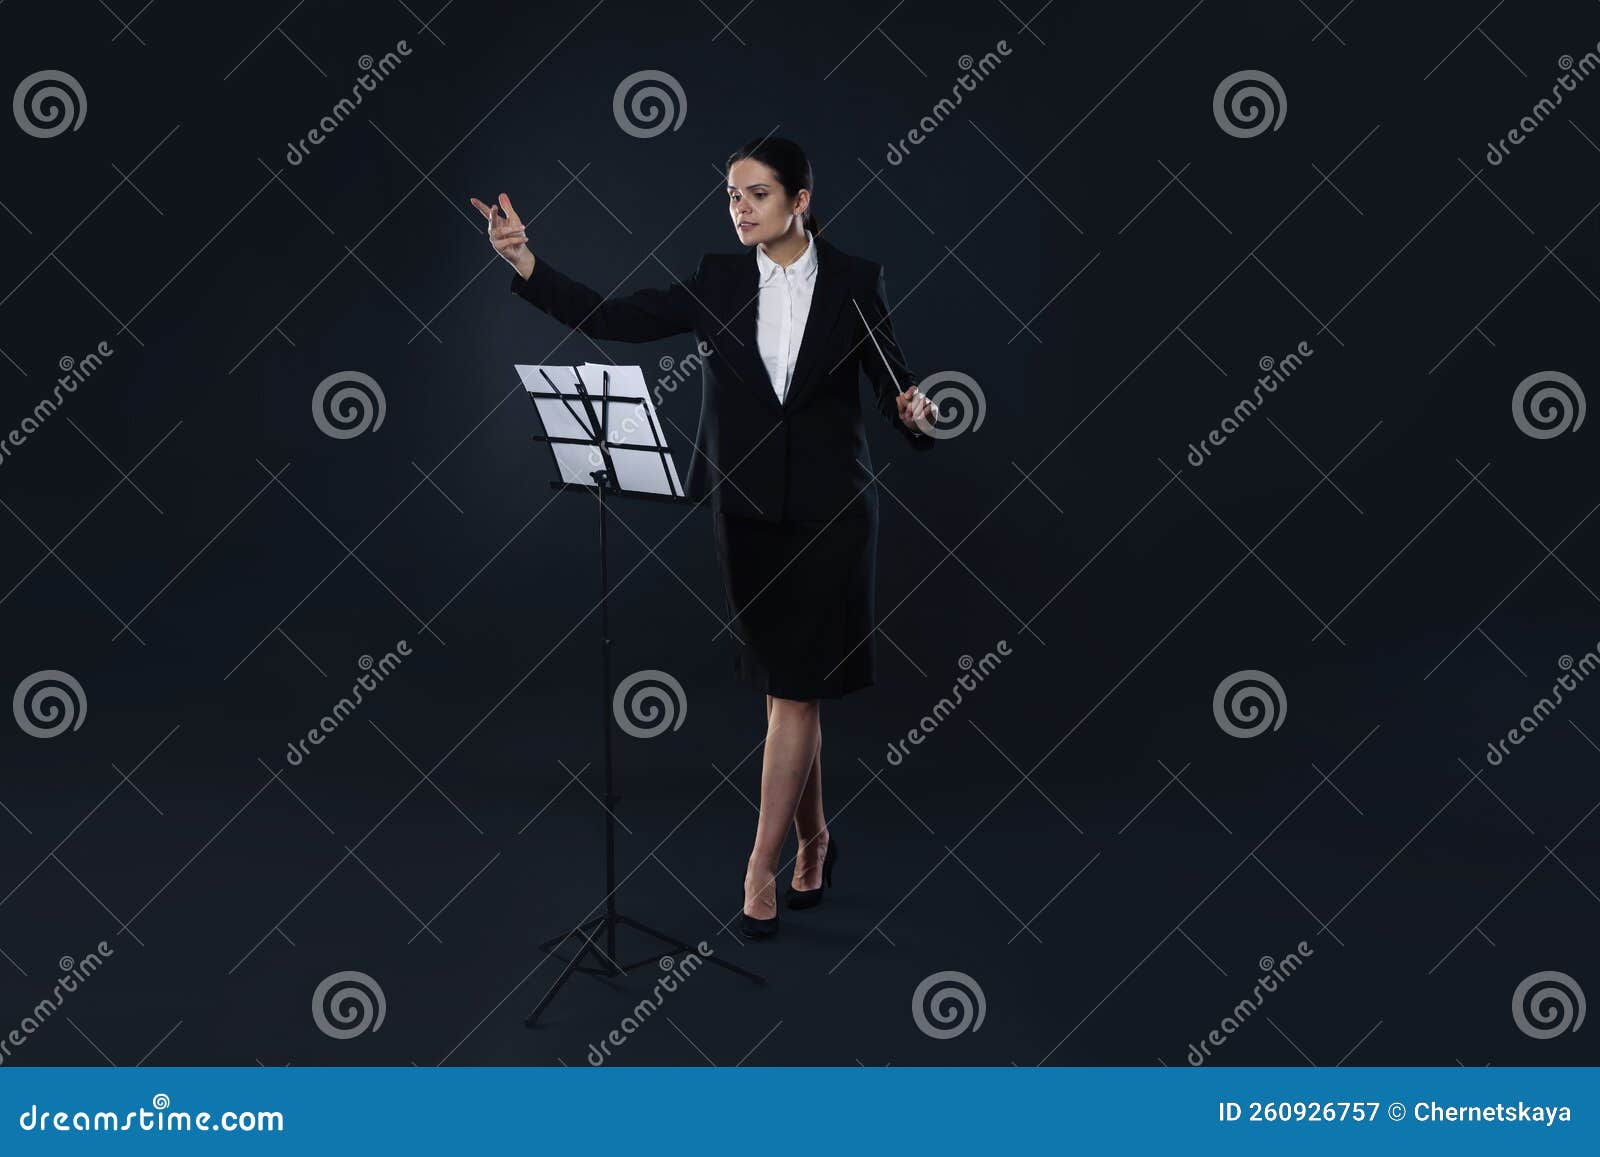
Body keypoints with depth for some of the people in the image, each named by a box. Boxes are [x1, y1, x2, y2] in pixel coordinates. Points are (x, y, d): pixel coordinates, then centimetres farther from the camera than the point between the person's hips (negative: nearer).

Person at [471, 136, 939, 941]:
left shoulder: (854, 282, -1)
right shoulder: (716, 282, 4)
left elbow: (892, 380, -1)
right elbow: (614, 320, -3)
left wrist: (915, 412, -24)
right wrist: (527, 265, -14)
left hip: (830, 511, -2)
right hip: (746, 509, 3)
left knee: (793, 691, -3)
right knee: (785, 690, 11)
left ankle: (761, 868, 6)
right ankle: (814, 842, 28)